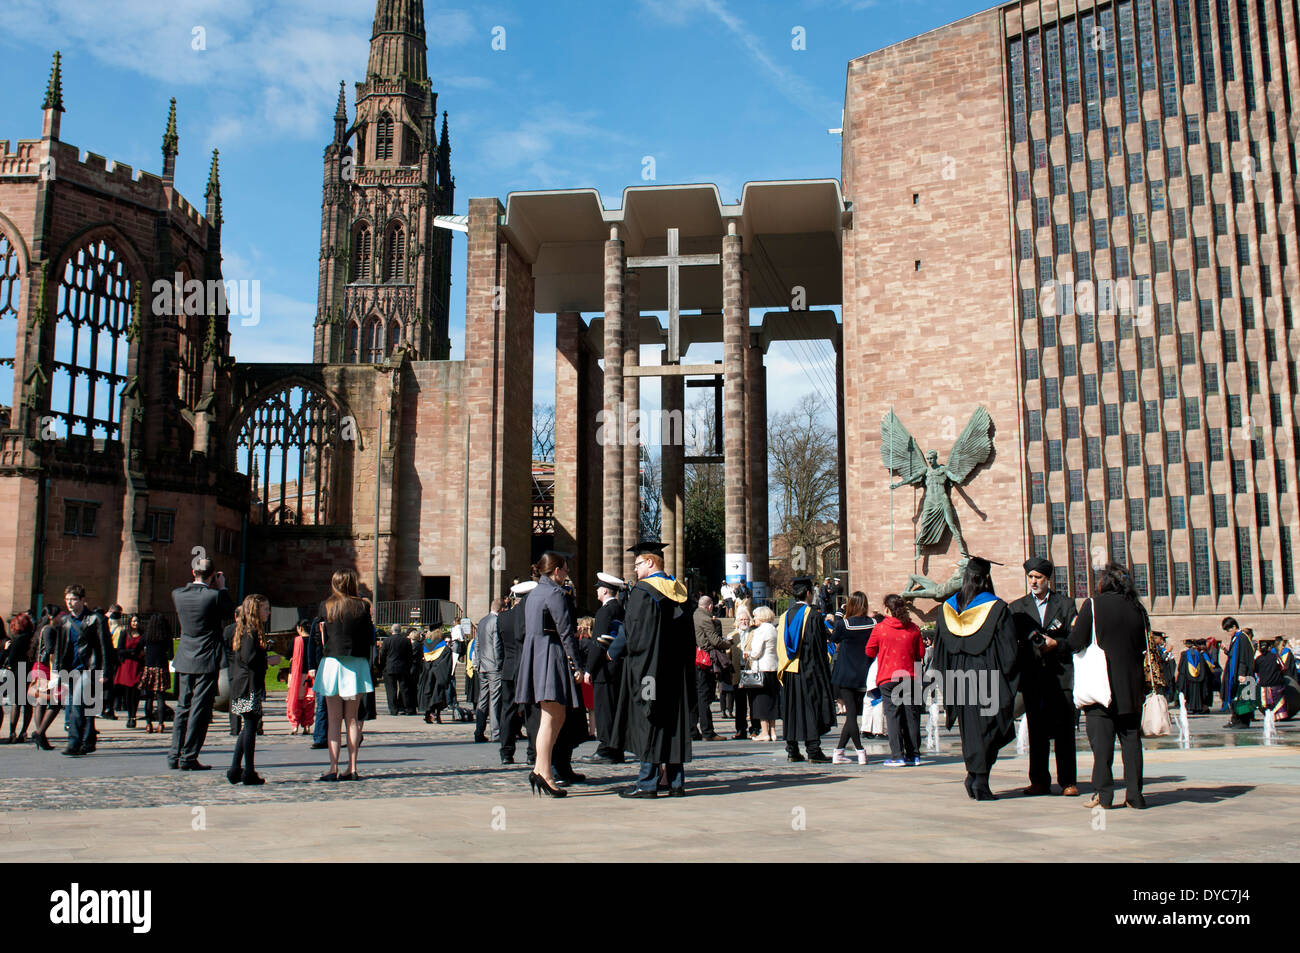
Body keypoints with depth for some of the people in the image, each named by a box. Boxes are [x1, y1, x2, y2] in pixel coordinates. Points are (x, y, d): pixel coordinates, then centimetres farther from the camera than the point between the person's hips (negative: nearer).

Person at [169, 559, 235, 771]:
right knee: (200, 709, 0)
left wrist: (215, 588, 17)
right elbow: (230, 612, 1)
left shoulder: (178, 594, -1)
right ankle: (189, 758, 0)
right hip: (207, 660, -5)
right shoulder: (215, 595, -16)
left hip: (185, 661, 5)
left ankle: (175, 755, 17)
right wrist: (222, 588, 8)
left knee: (182, 707, 14)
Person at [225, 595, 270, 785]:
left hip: (238, 683, 10)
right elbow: (249, 658, -23)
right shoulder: (251, 632, -14)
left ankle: (235, 769, 16)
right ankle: (249, 772, -1)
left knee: (249, 726, 14)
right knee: (251, 725, -5)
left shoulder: (240, 629, 15)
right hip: (250, 684, -10)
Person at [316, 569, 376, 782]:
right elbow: (368, 639, 2)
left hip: (331, 662, 0)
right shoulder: (362, 607, -1)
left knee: (334, 719, 2)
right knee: (352, 718, 7)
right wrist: (366, 666, 10)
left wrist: (314, 666, 10)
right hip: (357, 663, 1)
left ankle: (333, 768, -3)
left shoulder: (325, 607, 1)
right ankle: (352, 768, 5)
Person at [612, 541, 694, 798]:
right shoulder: (680, 591, 11)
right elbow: (689, 637, 14)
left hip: (647, 668, -7)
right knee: (674, 720, 9)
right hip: (676, 670, 7)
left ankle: (647, 783, -3)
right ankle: (676, 782, 11)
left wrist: (615, 651, 3)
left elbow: (632, 632, -13)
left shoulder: (642, 591, -11)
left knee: (647, 722, -3)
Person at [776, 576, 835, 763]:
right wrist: (823, 669, -6)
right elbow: (819, 645, -10)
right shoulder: (813, 615, -9)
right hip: (809, 670, -6)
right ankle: (813, 751, -2)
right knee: (811, 706, -1)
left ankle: (792, 750, 12)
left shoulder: (785, 616, 9)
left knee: (791, 708, 10)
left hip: (789, 671, 6)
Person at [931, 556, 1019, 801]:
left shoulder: (947, 608, 4)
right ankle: (980, 778, -6)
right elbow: (1008, 650, -9)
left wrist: (948, 678, 17)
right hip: (988, 677, -4)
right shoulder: (997, 609, -8)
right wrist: (1010, 681, 0)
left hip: (959, 678, 4)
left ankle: (973, 774, 12)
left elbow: (939, 649, 9)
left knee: (970, 729, 15)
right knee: (989, 728, 2)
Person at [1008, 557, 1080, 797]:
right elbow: (1011, 641, 7)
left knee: (1064, 730, 1)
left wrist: (1056, 644, -12)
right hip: (1032, 676, 1)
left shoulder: (1065, 604, 8)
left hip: (1061, 675, -1)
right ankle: (1040, 781, 10)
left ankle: (1068, 781, 8)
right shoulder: (1017, 607, 12)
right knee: (1036, 731, 4)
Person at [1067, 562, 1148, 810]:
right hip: (1132, 686, 4)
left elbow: (1075, 643, -10)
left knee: (1101, 738, 1)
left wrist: (1074, 626, 9)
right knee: (1130, 738, 9)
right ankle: (1134, 794, 8)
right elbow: (1144, 648, 12)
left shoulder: (1093, 605, -9)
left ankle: (1103, 794, 0)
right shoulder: (1137, 608, 5)